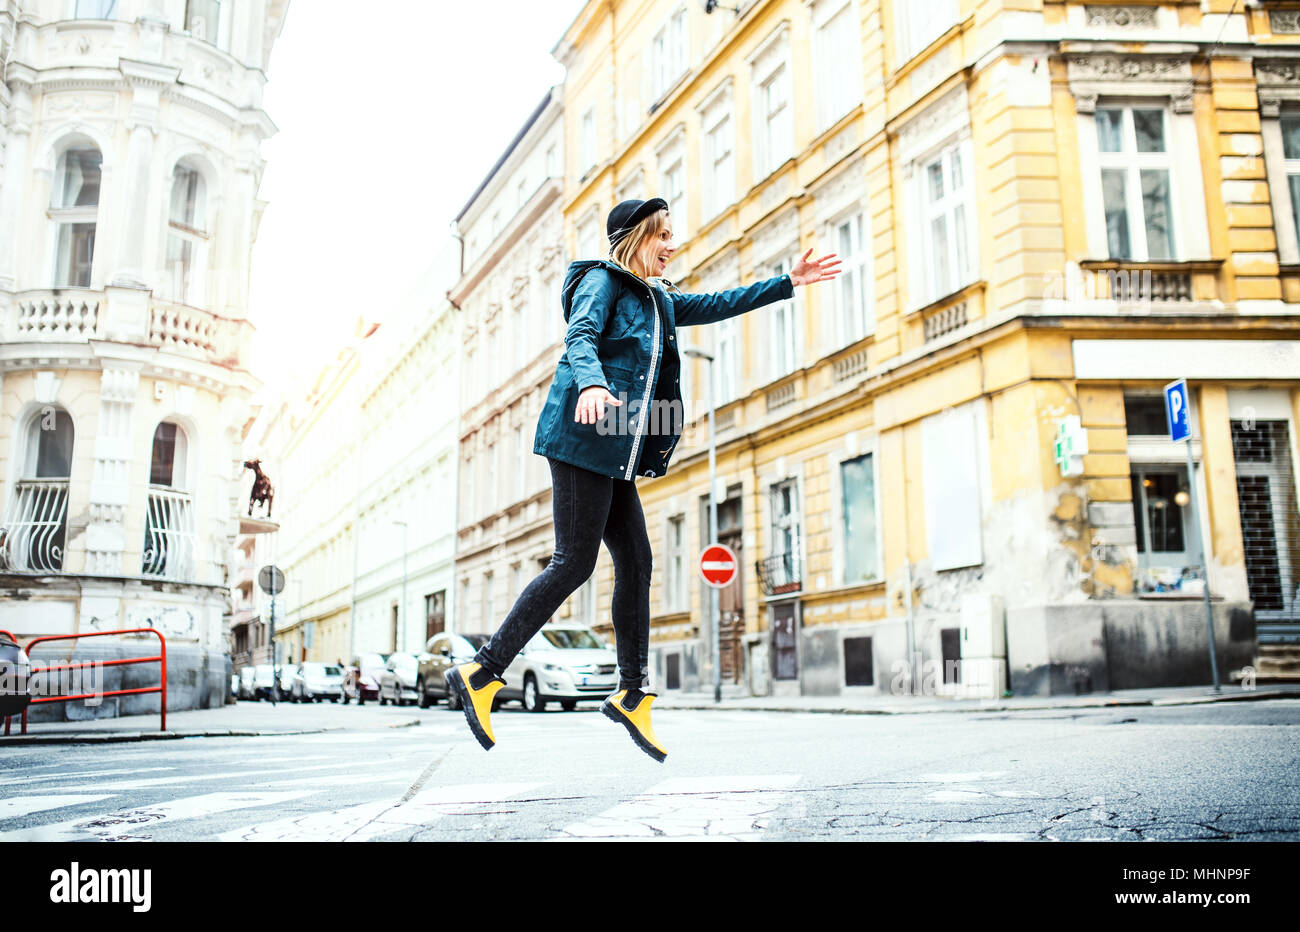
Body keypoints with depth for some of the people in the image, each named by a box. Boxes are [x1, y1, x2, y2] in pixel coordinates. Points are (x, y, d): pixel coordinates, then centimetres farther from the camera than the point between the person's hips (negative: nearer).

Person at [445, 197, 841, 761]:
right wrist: (590, 382, -39)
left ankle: (633, 693, 11)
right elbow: (580, 337, -17)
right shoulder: (602, 280, 0)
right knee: (575, 562, -13)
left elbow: (717, 306, 33)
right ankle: (482, 673, -7)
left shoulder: (657, 300, 25)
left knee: (635, 561, 4)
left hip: (615, 451, 9)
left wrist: (788, 284, 32)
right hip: (584, 438, -9)